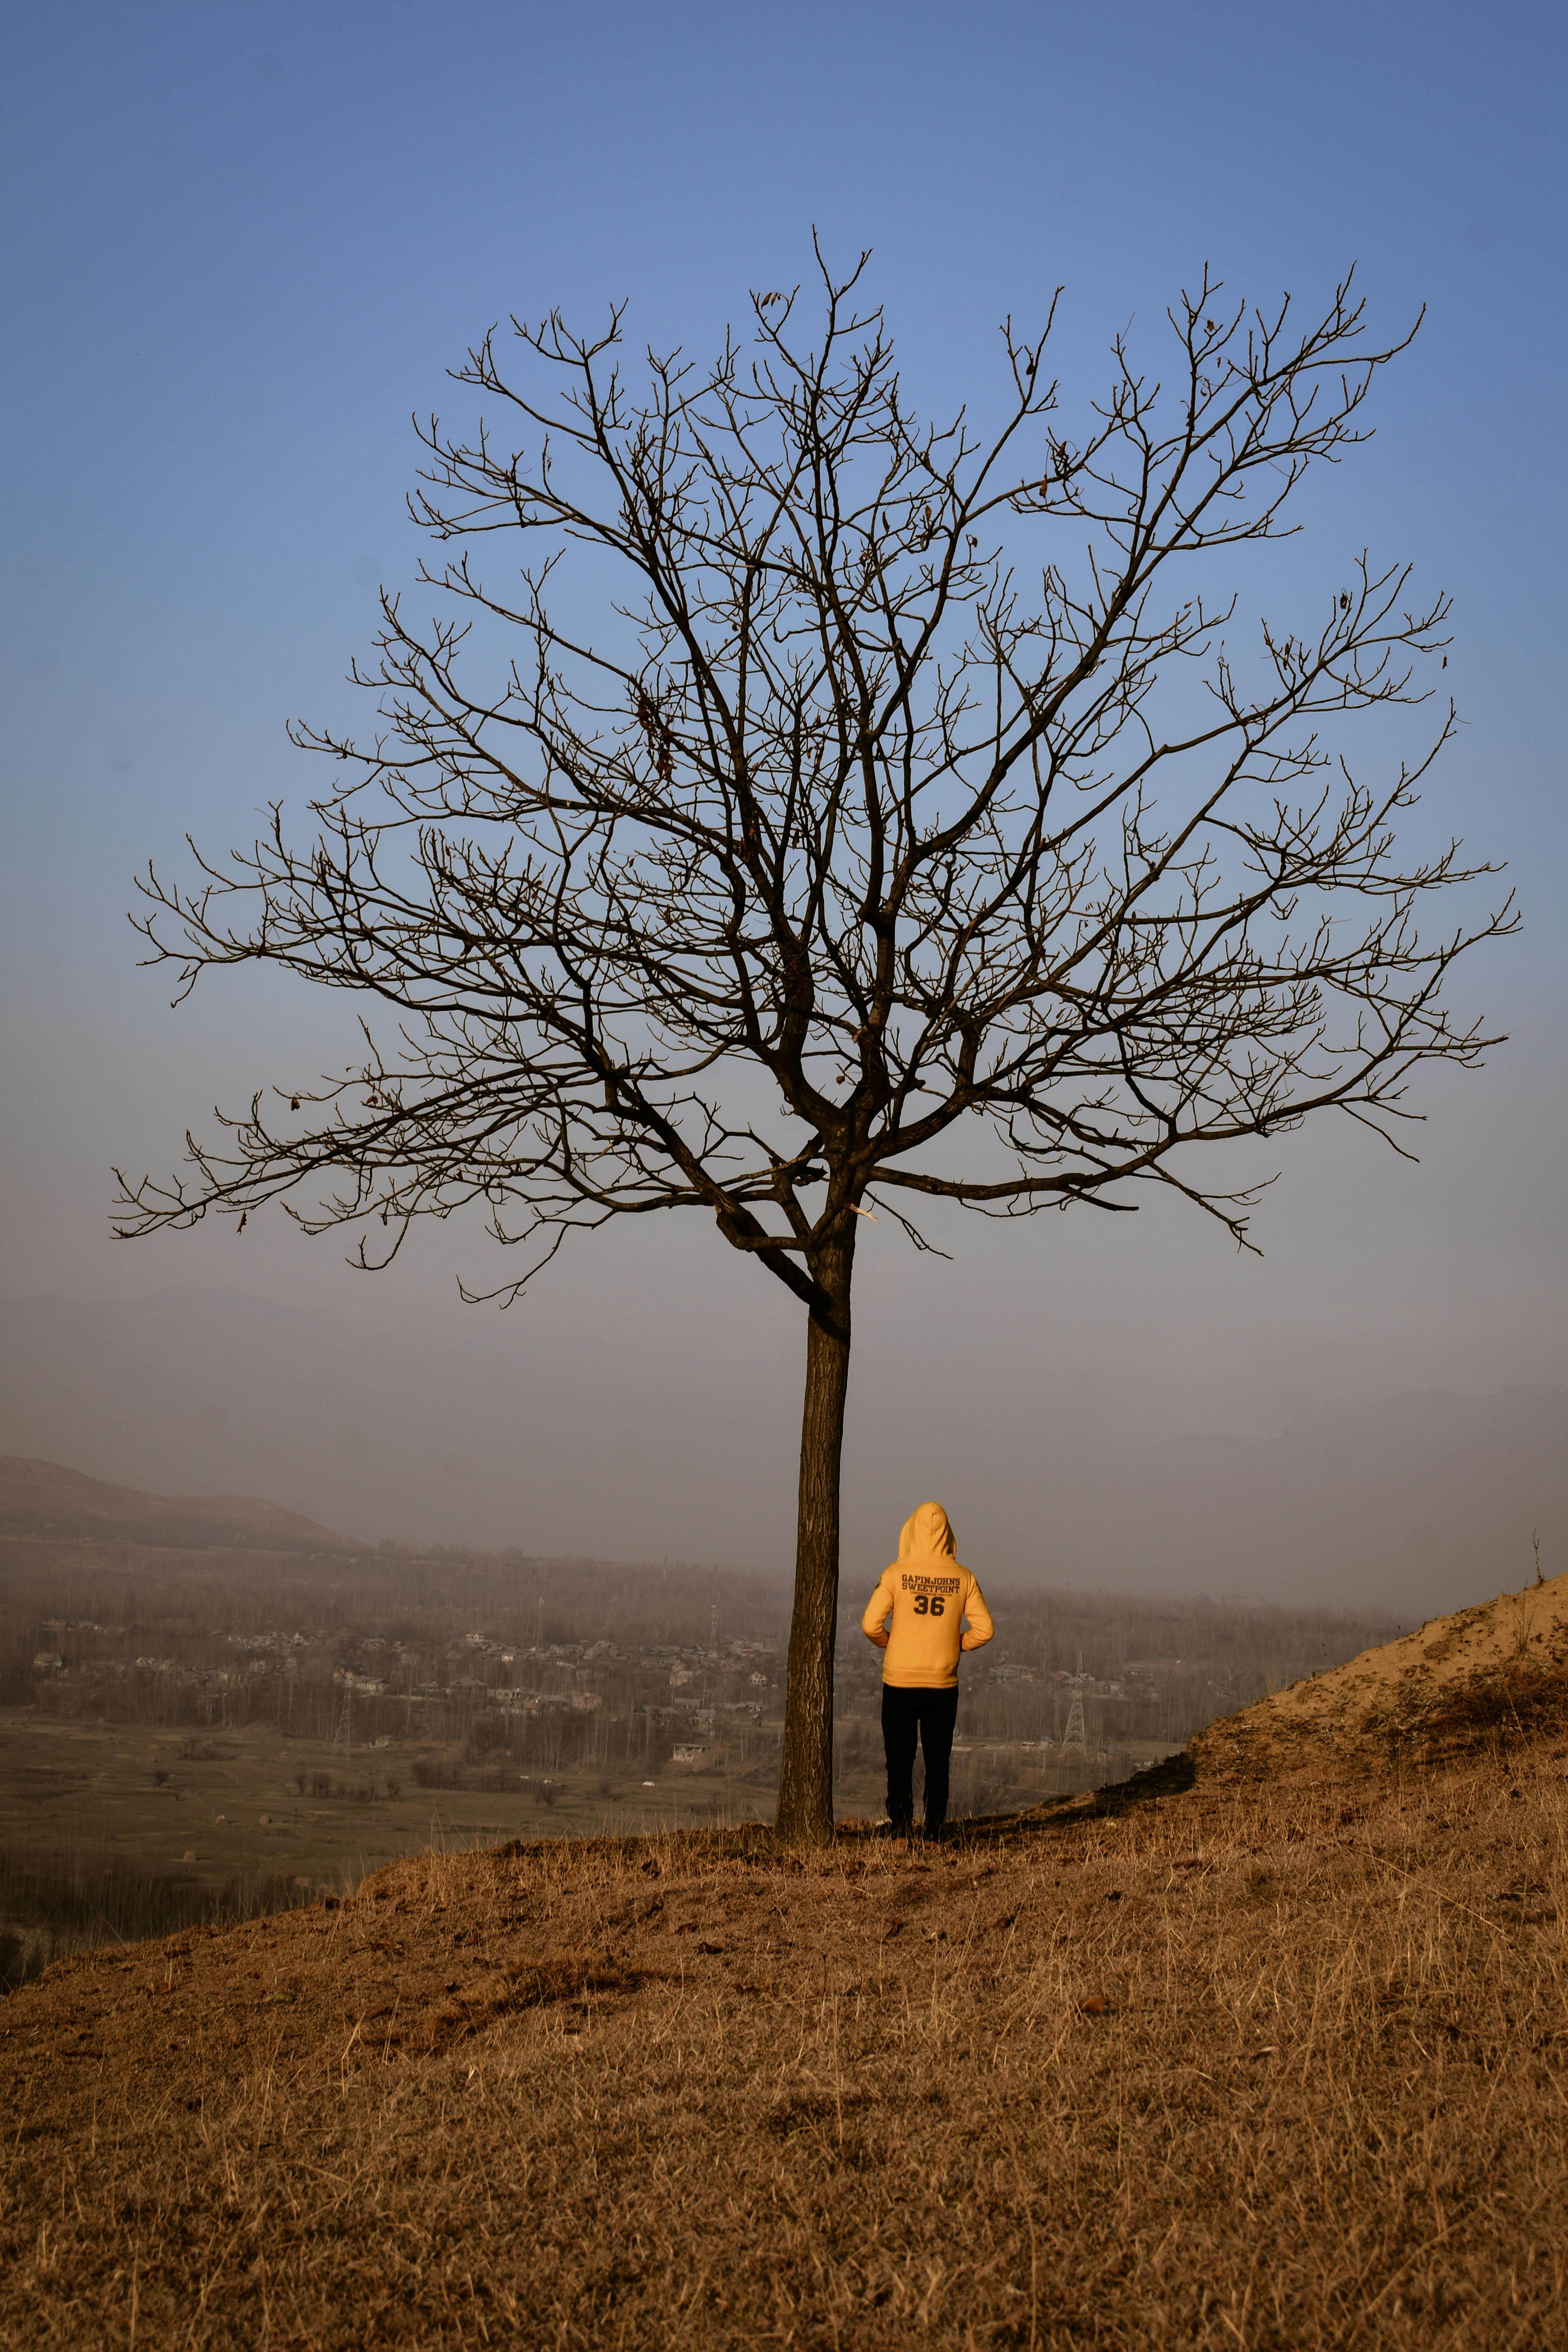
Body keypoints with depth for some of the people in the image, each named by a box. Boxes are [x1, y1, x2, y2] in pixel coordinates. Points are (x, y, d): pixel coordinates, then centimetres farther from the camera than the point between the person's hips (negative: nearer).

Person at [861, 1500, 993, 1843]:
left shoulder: (897, 1573, -7)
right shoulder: (963, 1578, -1)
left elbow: (871, 1624, -11)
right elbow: (984, 1629, -3)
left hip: (900, 1683, -2)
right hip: (943, 1686, 2)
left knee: (900, 1762, 6)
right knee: (937, 1763, 9)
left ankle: (902, 1829, 0)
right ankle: (934, 1831, 6)